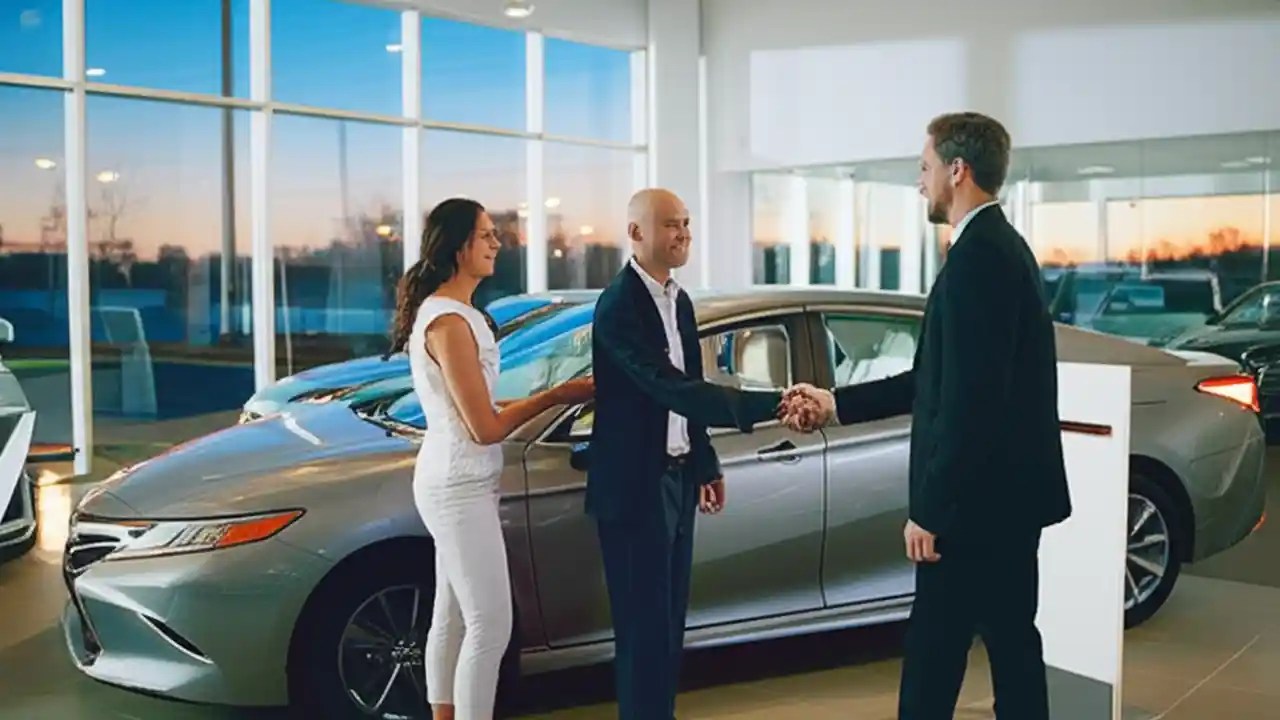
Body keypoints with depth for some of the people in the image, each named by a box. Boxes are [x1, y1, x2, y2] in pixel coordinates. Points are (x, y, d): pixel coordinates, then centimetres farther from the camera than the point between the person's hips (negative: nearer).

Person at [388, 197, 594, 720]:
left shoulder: (448, 311, 12)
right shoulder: (449, 322, -20)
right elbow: (485, 428, -20)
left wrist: (551, 397, 6)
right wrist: (556, 396, -9)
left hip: (455, 482, 10)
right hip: (460, 488, -10)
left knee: (452, 618, 15)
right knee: (490, 624, -4)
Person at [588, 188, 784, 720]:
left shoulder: (679, 301, 10)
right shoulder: (620, 304, -19)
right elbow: (671, 389, -29)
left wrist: (705, 466, 19)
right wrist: (769, 405, -35)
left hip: (676, 477, 9)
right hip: (635, 484, -9)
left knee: (670, 618, 15)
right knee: (644, 622, -2)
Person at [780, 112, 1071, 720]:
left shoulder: (976, 258, -19)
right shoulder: (1000, 247, 14)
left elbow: (970, 401, -24)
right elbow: (939, 380, 16)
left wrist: (930, 510, -19)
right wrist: (835, 404, 16)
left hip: (978, 499, -10)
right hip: (1005, 493, 10)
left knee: (934, 655, -1)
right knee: (1010, 643, 15)